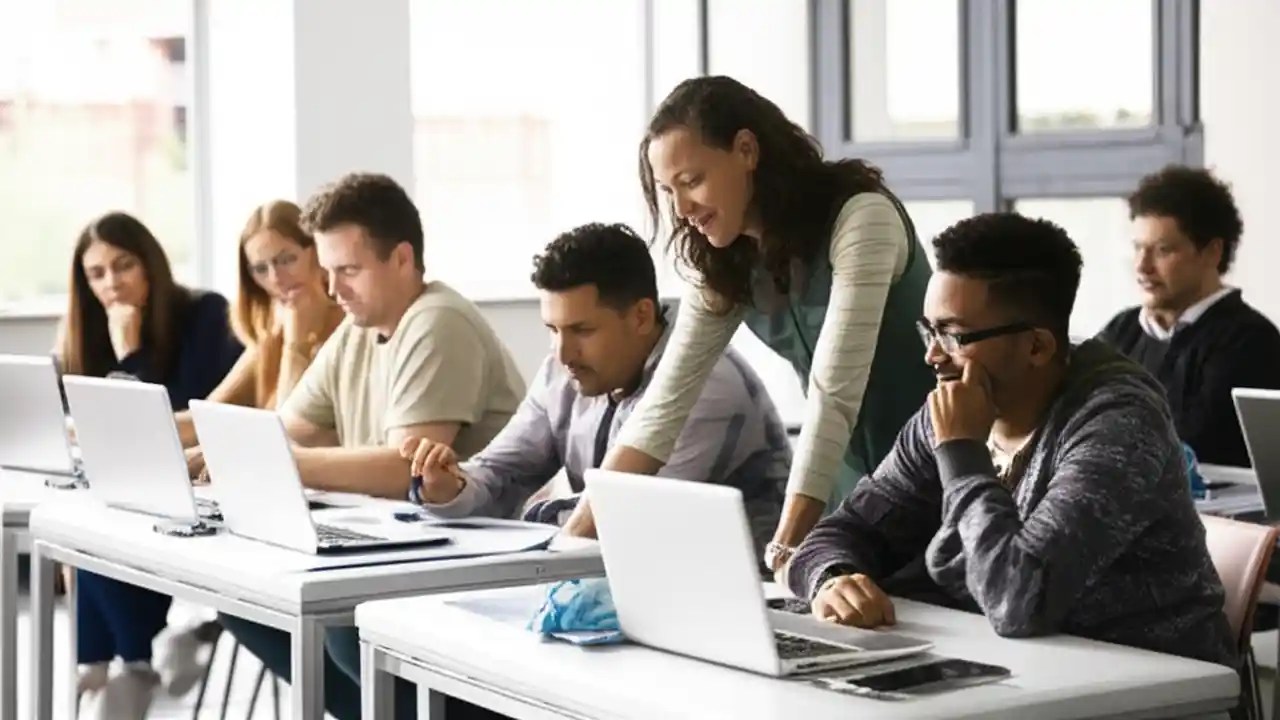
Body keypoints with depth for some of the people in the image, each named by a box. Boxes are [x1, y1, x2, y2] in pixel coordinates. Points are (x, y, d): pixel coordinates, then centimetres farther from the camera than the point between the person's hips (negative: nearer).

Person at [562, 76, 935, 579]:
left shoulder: (860, 218, -22)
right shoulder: (726, 262, -1)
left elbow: (833, 394, -28)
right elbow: (666, 401, -3)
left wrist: (786, 547, -33)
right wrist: (577, 534, -11)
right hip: (851, 487, 6)